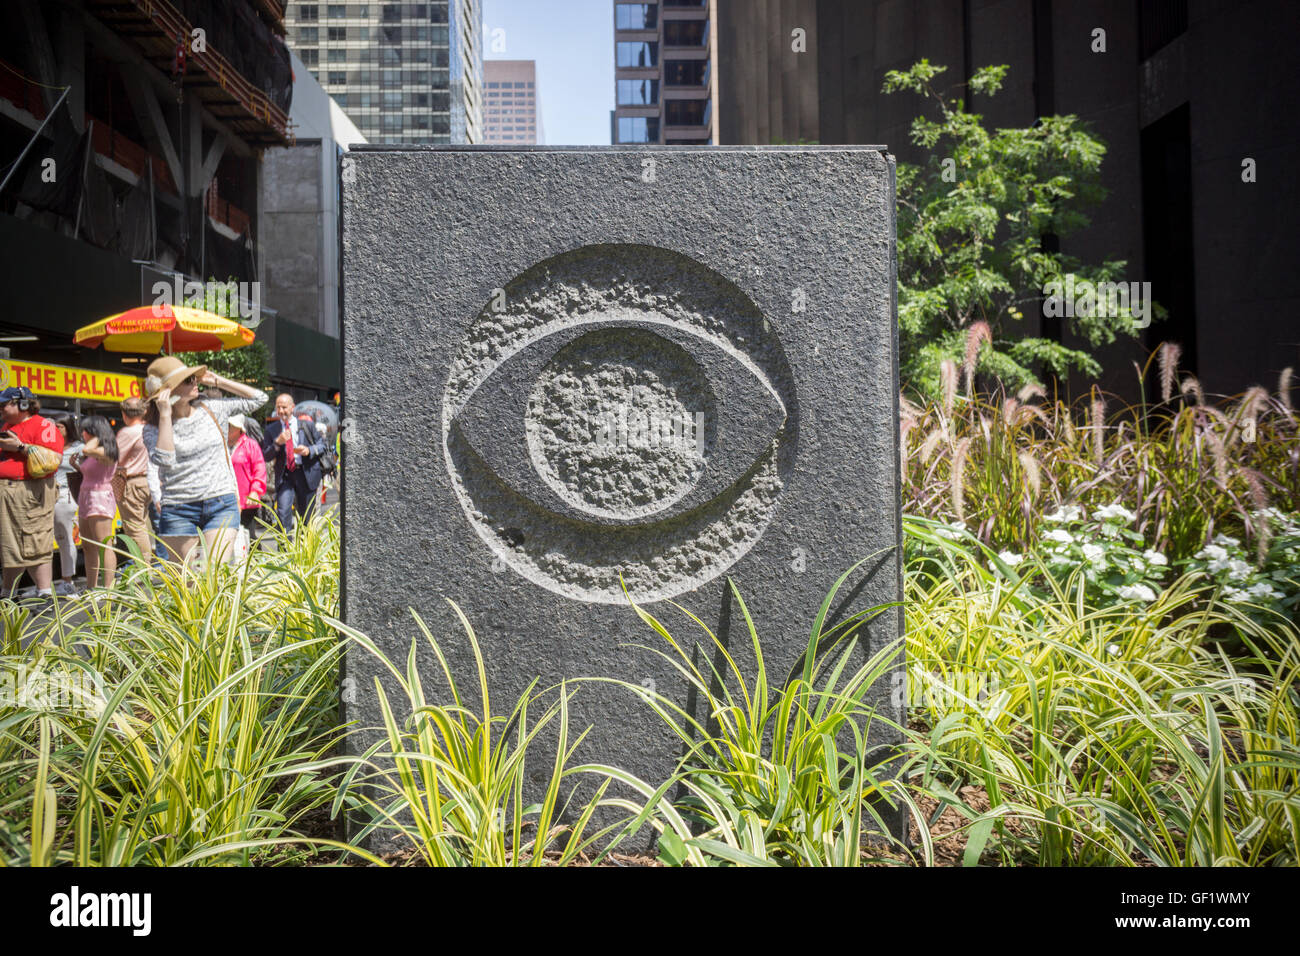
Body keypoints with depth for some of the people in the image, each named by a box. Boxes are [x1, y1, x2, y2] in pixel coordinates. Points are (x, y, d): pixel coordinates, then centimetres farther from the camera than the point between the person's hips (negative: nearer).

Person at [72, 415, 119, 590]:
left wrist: (96, 438, -14)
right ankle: (91, 588, 18)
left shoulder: (104, 451, -11)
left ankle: (108, 588, -13)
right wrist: (77, 465, 14)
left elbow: (87, 450, -32)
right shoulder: (93, 454, 18)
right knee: (88, 547, 13)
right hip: (87, 499, 11)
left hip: (100, 498, -11)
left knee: (104, 546, -12)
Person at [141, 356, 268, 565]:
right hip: (178, 511, -1)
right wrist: (165, 416, -14)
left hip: (221, 504, 1)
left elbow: (259, 398, 13)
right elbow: (165, 460, -18)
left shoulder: (211, 409, 7)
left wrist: (217, 381, 6)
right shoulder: (153, 428, 0)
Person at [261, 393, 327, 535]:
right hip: (285, 475, 0)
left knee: (306, 515, 9)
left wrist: (309, 450, -13)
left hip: (306, 474, 0)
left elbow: (322, 445, 7)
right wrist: (278, 442, -15)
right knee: (283, 513, -16)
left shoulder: (307, 424, 4)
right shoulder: (272, 429, 6)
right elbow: (265, 456, 2)